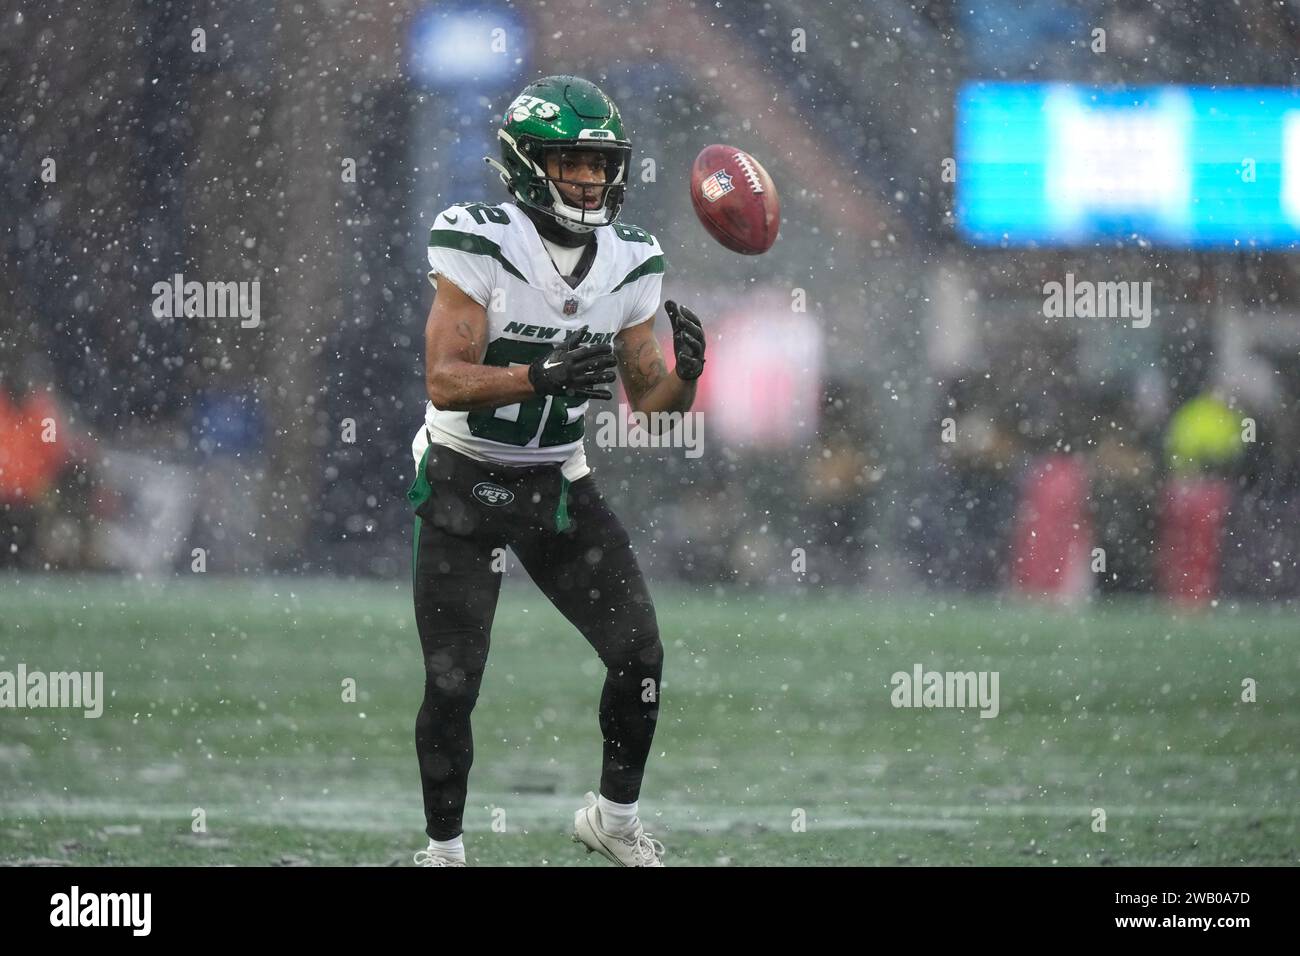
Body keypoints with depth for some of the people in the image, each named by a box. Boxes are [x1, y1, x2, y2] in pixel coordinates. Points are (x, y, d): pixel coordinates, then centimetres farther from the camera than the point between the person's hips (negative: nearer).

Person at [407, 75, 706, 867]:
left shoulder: (628, 263, -2)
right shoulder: (479, 246, -19)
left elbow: (648, 401, 2)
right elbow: (445, 383, -26)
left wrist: (682, 376, -21)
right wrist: (544, 375, -41)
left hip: (560, 484, 5)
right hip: (464, 482, -4)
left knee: (641, 654, -2)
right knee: (453, 685, -3)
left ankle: (615, 816, 19)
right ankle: (444, 849, 15)